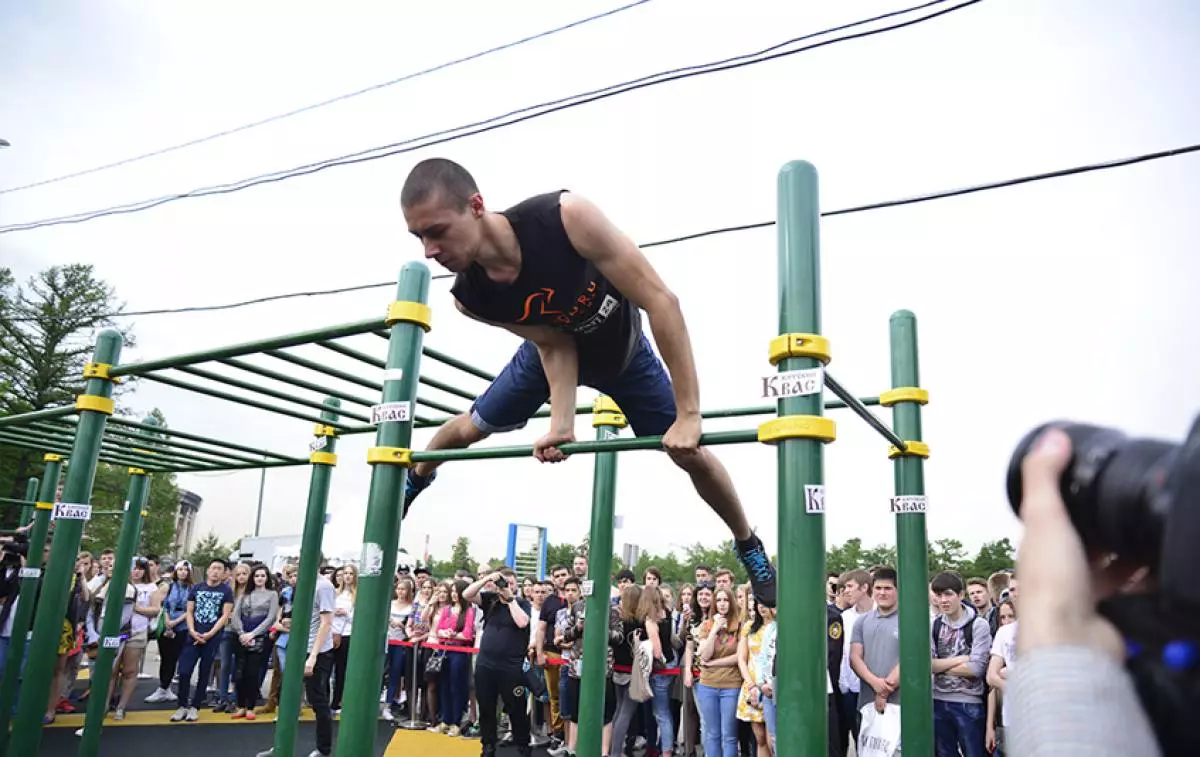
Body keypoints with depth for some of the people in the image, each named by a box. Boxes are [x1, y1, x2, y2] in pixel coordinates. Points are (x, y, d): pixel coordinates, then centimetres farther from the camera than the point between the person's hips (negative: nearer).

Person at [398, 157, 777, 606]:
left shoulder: (566, 217, -43)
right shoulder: (470, 298, -29)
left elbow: (661, 300, -40)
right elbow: (554, 345, -17)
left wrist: (688, 415, -40)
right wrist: (562, 424, -31)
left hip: (623, 352, -2)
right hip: (552, 351, 3)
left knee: (692, 455, -5)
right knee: (469, 428, 14)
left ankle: (750, 548, 22)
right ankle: (414, 480, 49)